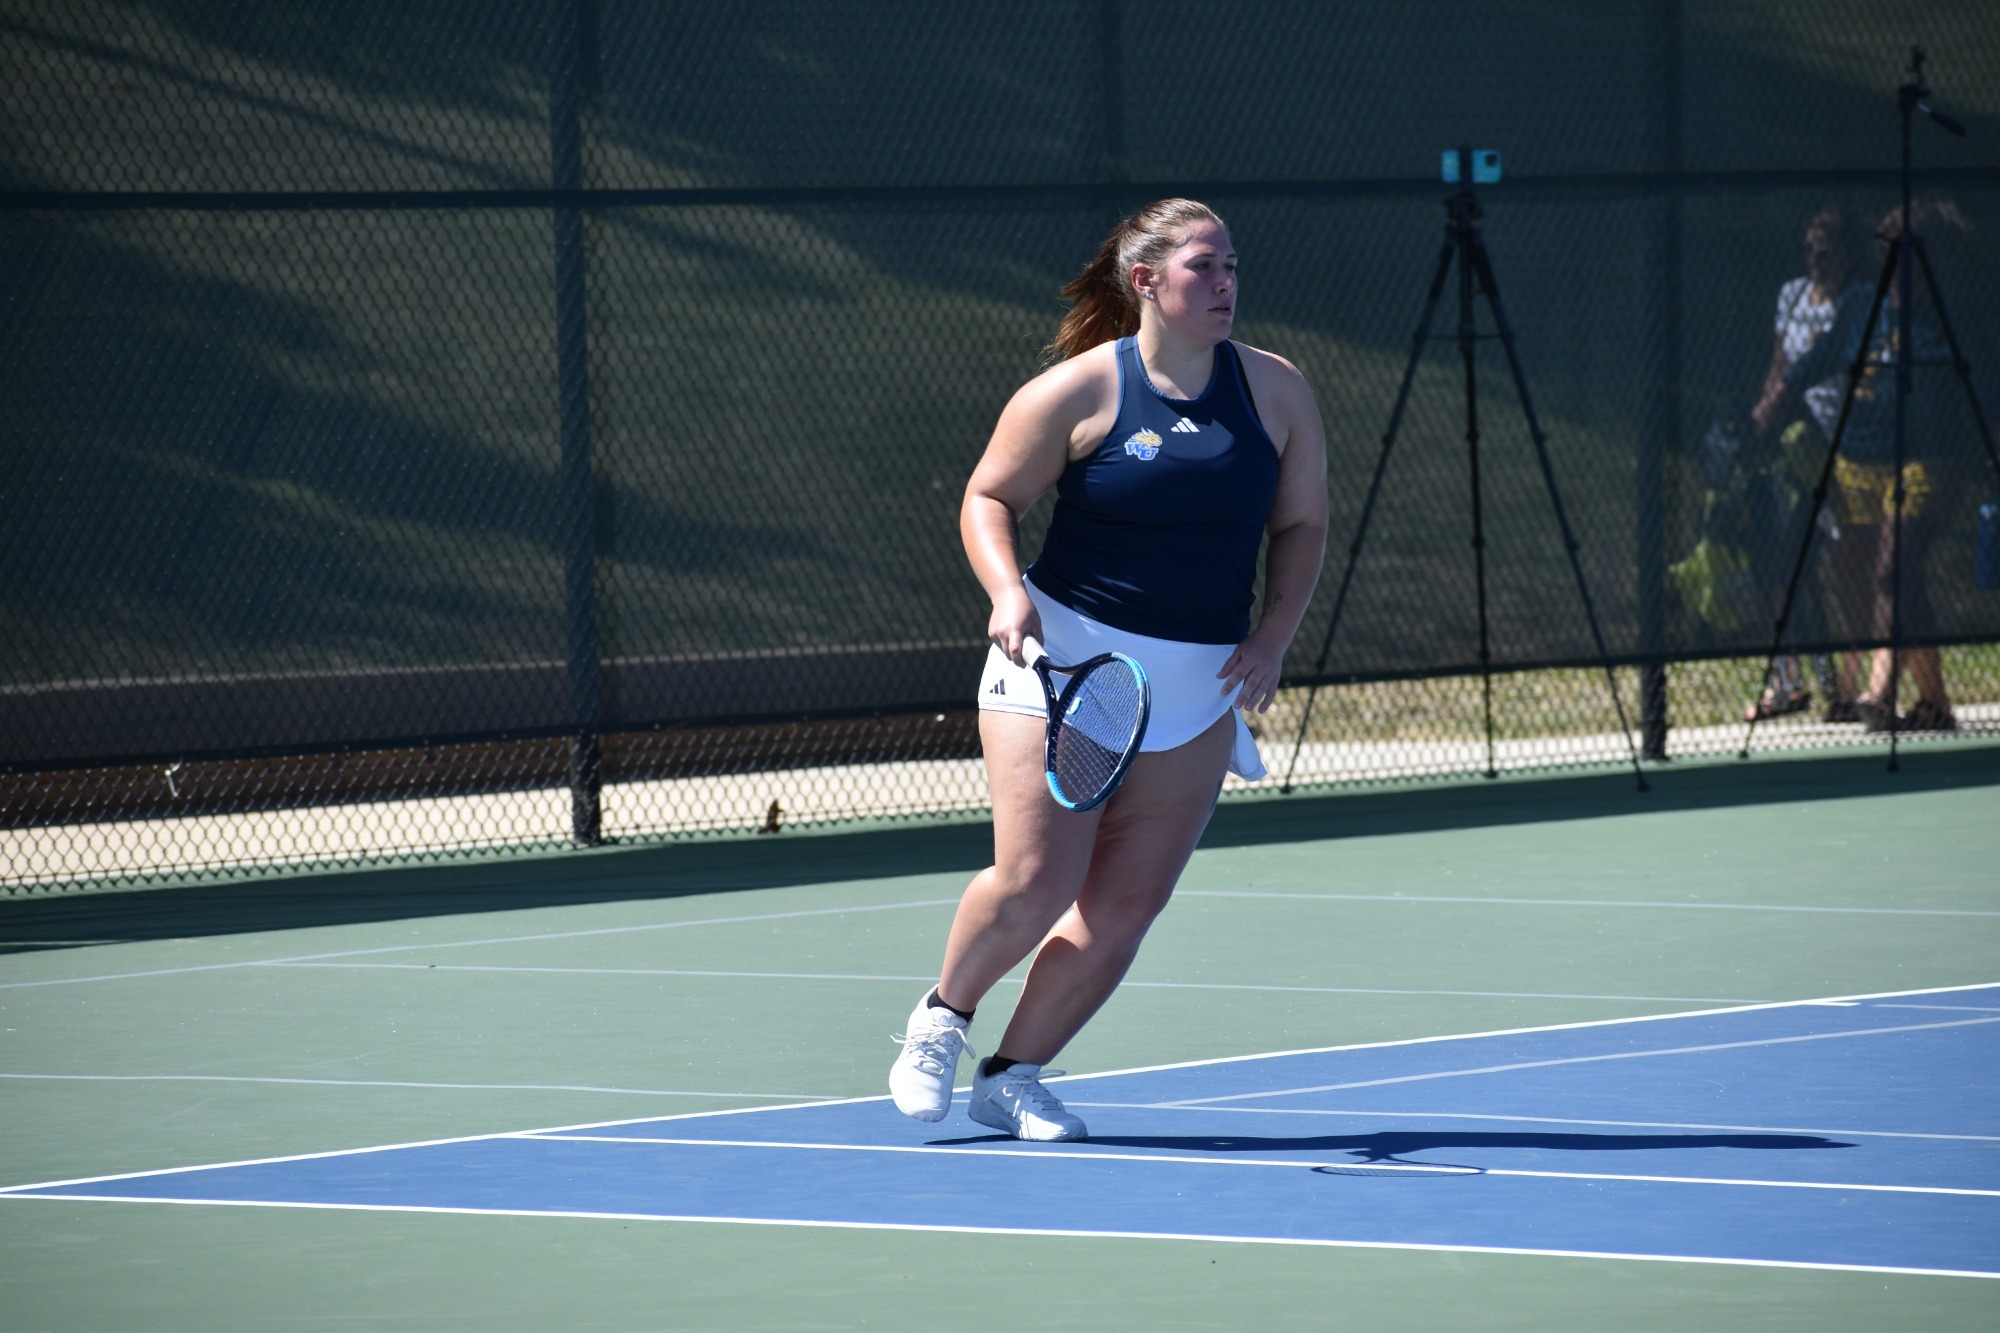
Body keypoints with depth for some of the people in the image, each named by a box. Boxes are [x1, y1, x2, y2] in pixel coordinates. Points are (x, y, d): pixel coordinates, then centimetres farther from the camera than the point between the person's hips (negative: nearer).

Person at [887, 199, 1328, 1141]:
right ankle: (941, 1018, 17)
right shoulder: (1078, 390, -7)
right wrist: (1008, 594, -18)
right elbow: (989, 498, 1)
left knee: (1125, 903, -4)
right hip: (1064, 658, -4)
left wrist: (1271, 640, -2)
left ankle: (1014, 1075, 12)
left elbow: (1300, 523, 11)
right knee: (1035, 881, -12)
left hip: (1199, 688, 4)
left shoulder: (1276, 391, 3)